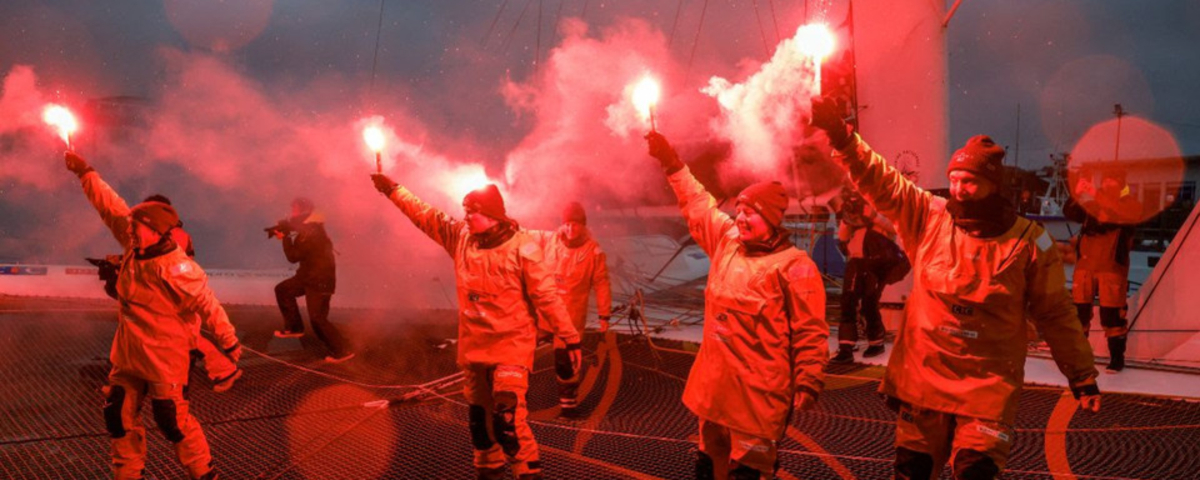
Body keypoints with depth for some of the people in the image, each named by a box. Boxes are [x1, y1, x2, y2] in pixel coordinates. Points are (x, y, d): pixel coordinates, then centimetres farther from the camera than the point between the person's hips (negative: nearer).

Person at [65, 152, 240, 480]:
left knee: (173, 421, 2)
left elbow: (207, 304, -19)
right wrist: (85, 173, 8)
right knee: (119, 416, 13)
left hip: (164, 358, -8)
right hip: (128, 354, 8)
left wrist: (229, 340, -17)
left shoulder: (178, 269, -23)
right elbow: (111, 207, 7)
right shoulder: (136, 247, -1)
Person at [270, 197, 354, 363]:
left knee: (317, 318, -13)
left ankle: (342, 350, -10)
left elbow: (293, 256, -19)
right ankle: (294, 328, 30)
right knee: (283, 290, 22)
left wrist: (285, 237, -8)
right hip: (309, 275, 11)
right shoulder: (307, 227, 8)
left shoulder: (311, 233, -25)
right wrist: (283, 232, 1)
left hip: (320, 280, -11)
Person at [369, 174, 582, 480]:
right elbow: (424, 215, 14)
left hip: (512, 345, -6)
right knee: (479, 415, 16)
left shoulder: (523, 246, -14)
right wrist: (392, 189, 14)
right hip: (473, 345, 6)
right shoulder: (460, 237, 3)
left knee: (507, 417, -17)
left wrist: (571, 338, -16)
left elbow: (546, 296, -14)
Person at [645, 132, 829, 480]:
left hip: (757, 393, -7)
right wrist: (671, 164, 22)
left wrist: (807, 385, -16)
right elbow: (698, 205, 23)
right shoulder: (727, 241, 8)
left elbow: (811, 333, -12)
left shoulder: (794, 265, -11)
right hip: (714, 384, 7)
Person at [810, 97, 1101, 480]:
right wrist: (839, 134, -18)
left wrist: (1082, 375, 4)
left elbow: (1055, 313, 2)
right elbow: (878, 180, -5)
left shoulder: (1028, 241, -5)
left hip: (990, 386, -2)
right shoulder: (928, 217, -1)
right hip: (923, 377, 3)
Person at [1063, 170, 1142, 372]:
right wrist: (1077, 194, -18)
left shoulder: (1131, 204, 0)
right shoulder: (1092, 203, 12)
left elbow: (1126, 215, -23)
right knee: (1078, 310, 6)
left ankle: (1117, 358, 6)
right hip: (1085, 265, 4)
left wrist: (1097, 195, -31)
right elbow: (1070, 214, 0)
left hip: (1112, 267, -4)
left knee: (1112, 314, -5)